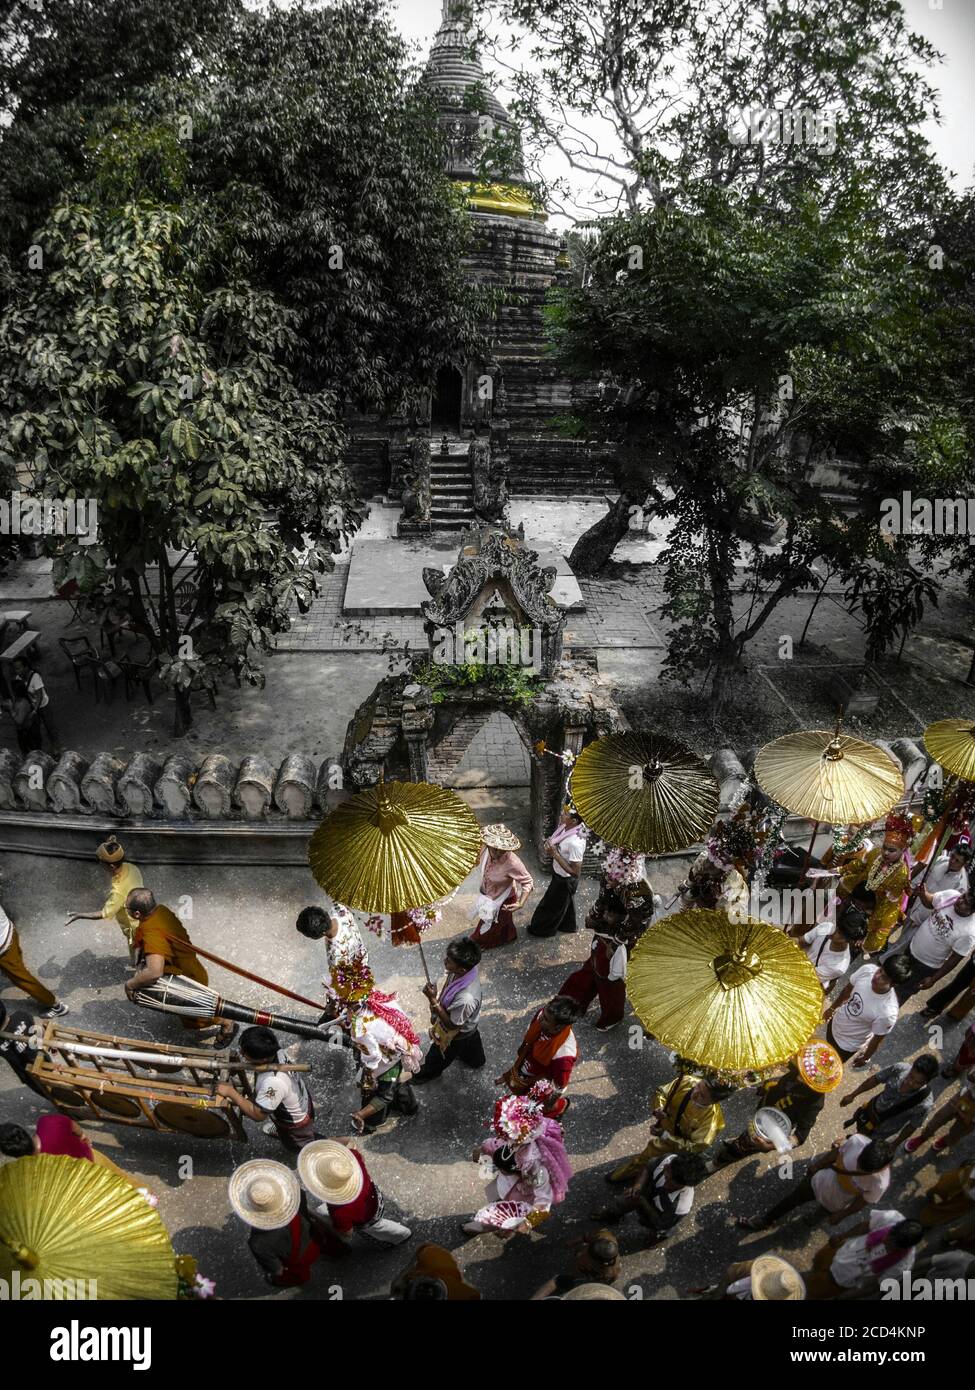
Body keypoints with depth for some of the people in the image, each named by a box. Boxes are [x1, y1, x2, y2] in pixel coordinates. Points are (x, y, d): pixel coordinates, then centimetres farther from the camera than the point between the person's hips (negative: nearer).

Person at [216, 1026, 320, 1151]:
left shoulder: (273, 1082, -46)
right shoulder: (276, 1052, -23)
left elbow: (257, 1114, -31)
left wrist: (231, 1092, -28)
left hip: (297, 1125, -7)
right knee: (267, 1129, 30)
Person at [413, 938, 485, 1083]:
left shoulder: (466, 999, -49)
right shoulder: (467, 969, -28)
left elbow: (452, 1024, -30)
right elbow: (447, 986, -5)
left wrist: (433, 1000, -35)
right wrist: (436, 1009, 8)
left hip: (457, 1033, -5)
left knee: (438, 1055, 27)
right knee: (470, 1042, 36)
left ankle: (429, 1073, 58)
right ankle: (476, 1060, 66)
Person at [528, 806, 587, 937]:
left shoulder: (575, 843, -41)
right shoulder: (568, 828, -16)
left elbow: (575, 872, -33)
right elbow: (557, 839, 7)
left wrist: (555, 854, -35)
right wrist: (550, 844, -13)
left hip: (564, 881, -7)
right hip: (560, 875, 8)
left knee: (551, 905, 20)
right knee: (565, 902, 32)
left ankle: (541, 928, 46)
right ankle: (568, 925, 56)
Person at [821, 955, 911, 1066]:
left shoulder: (887, 1012, -42)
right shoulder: (867, 970, -29)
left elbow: (877, 1039, -21)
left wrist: (865, 1058, -3)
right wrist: (832, 1008, 10)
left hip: (848, 1044, -4)